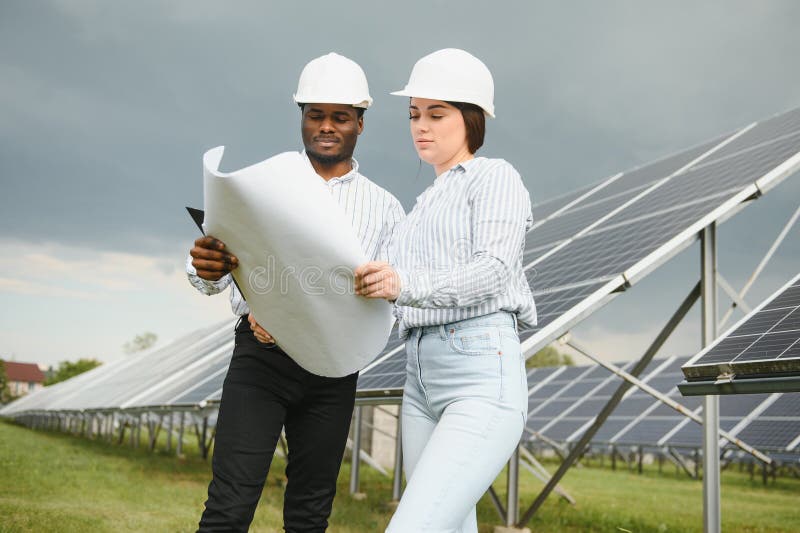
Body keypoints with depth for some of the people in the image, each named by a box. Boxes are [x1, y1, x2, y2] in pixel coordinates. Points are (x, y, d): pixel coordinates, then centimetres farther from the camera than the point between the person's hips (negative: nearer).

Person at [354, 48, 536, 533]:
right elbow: (381, 290, 17)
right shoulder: (425, 205, 27)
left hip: (483, 379, -8)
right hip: (423, 383, 8)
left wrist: (406, 284, -31)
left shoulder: (495, 177, 5)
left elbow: (493, 269, -14)